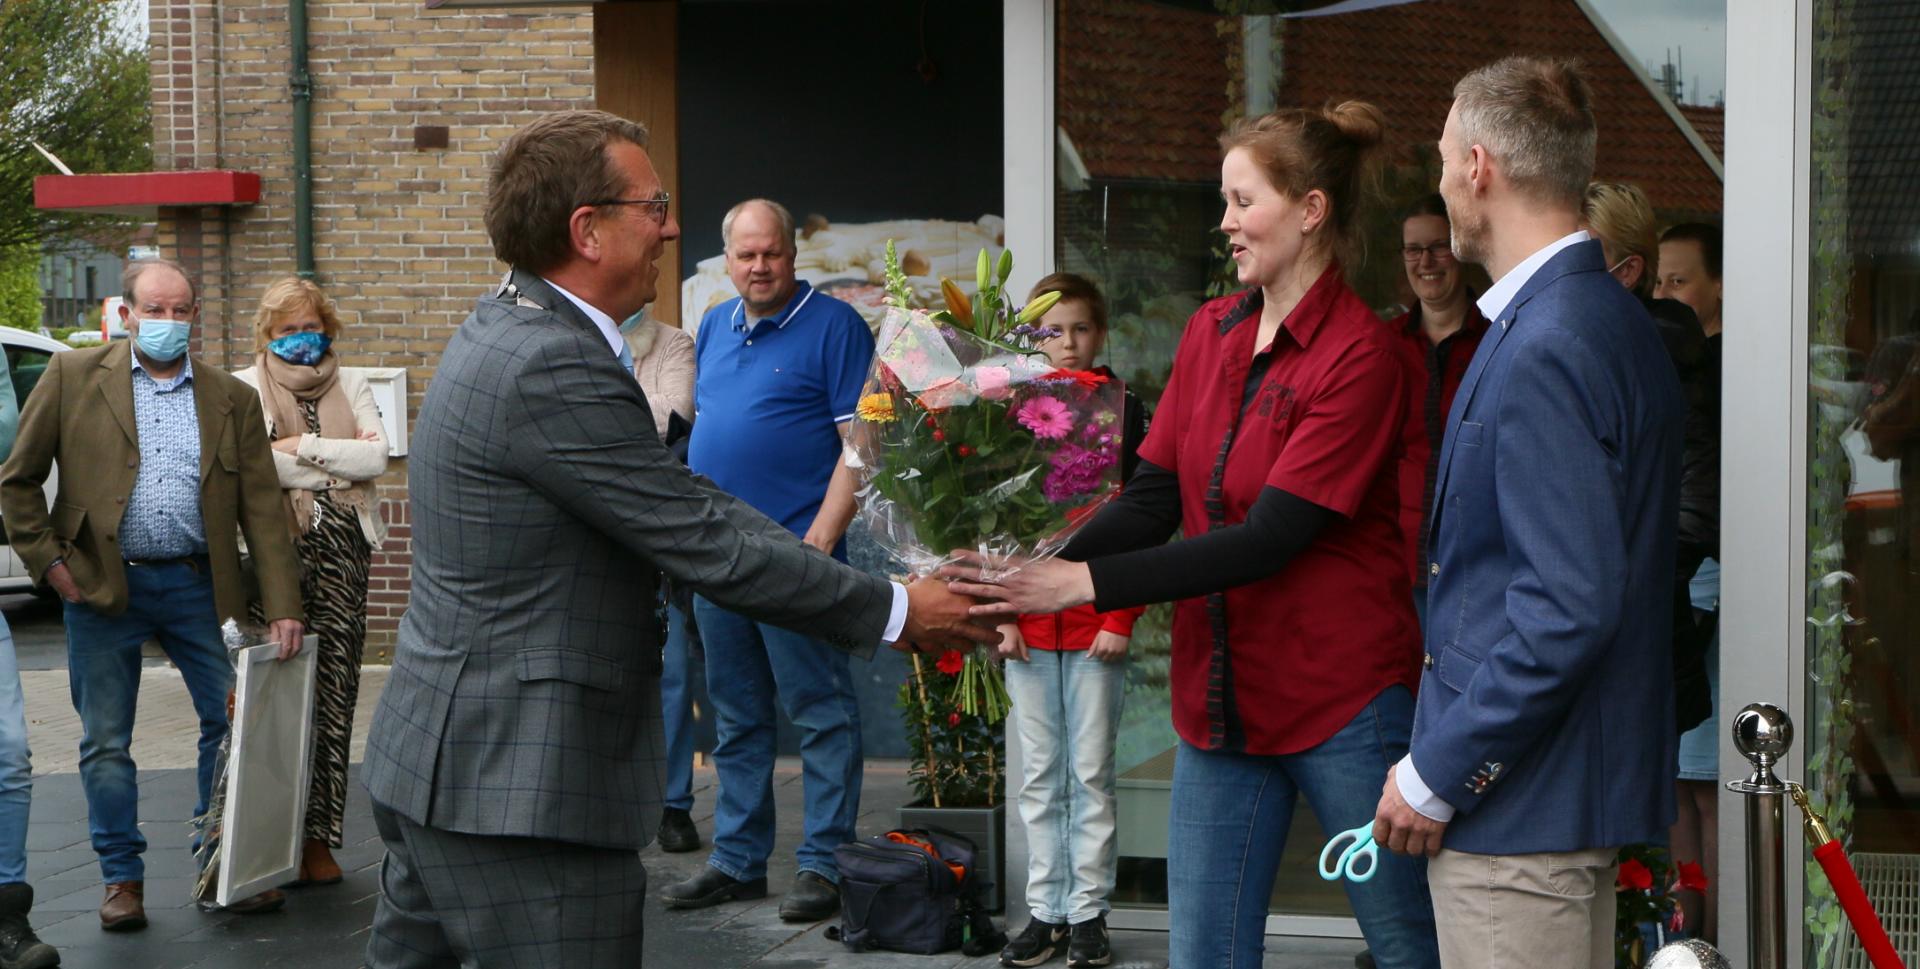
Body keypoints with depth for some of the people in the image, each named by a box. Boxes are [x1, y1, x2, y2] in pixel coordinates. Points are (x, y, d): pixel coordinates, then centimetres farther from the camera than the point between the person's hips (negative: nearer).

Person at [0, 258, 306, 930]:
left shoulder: (232, 399, 6)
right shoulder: (73, 377, 1)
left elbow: (263, 509, 3)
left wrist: (282, 608, -4)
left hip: (197, 585, 2)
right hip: (102, 585, -1)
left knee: (234, 722, 2)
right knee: (105, 742, 6)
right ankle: (122, 877, 20)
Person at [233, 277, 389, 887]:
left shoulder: (351, 386, 16)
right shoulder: (244, 389, 7)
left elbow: (377, 456, 0)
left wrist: (303, 446, -5)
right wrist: (337, 466, -3)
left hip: (342, 555, 3)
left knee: (333, 692, 0)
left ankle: (319, 837, 5)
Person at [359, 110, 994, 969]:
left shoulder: (507, 336, 11)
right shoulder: (552, 367, -21)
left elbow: (679, 503, 11)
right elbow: (707, 542, -18)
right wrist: (898, 611, -8)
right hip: (519, 792, -10)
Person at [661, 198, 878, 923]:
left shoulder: (833, 326, -5)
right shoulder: (713, 327, 15)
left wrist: (820, 540, -18)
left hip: (794, 548, -7)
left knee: (819, 713, -1)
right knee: (736, 719, 13)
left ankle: (823, 864, 6)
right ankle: (737, 860, 22)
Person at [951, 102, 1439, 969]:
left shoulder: (1359, 354, -14)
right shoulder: (1209, 334, 8)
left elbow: (1269, 538, -20)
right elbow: (1152, 500, 4)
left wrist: (1084, 583, -23)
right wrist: (1035, 571, -14)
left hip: (1343, 701, -6)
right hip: (1222, 699, 6)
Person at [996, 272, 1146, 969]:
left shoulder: (1123, 413, 0)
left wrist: (1120, 619, -10)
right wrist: (1002, 615, -1)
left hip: (1096, 626, -2)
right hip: (1027, 628, 3)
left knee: (1092, 775, 4)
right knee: (1038, 777, 9)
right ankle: (1045, 911, 17)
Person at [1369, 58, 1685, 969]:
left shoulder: (1543, 350, -21)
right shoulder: (1613, 320, 11)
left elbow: (1571, 607, -26)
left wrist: (1435, 777, -18)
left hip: (1519, 803, -10)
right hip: (1588, 788, 10)